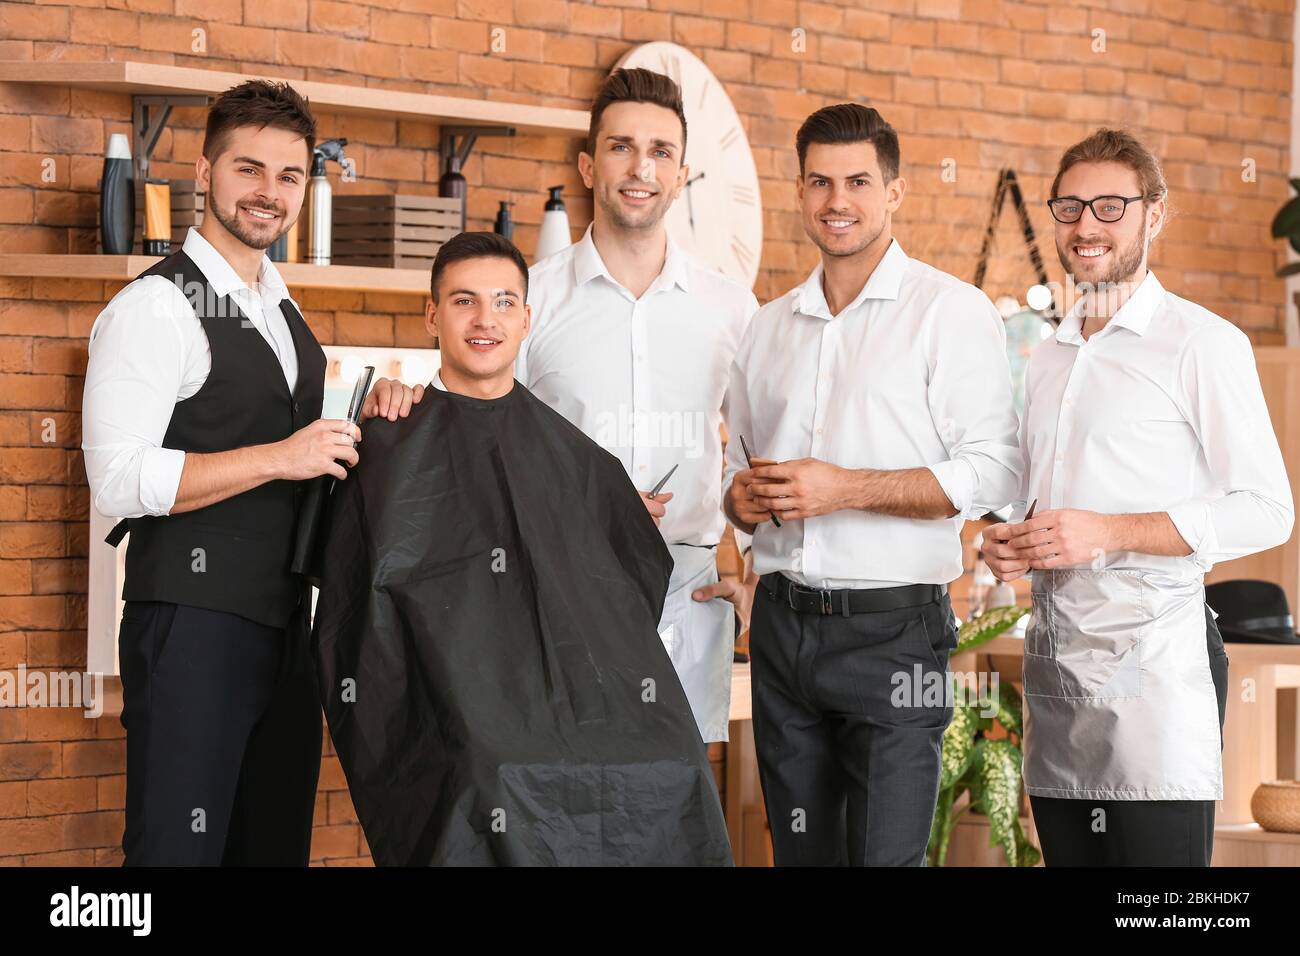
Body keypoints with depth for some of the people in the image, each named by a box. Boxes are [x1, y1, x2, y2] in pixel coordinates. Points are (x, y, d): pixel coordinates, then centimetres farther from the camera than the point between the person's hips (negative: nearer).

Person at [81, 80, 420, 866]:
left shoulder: (282, 310, 17)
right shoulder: (158, 306, -10)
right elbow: (118, 479, -19)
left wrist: (367, 418, 6)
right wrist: (278, 458, -20)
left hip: (284, 622, 8)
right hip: (194, 626, -8)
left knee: (277, 844, 12)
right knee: (180, 847, -6)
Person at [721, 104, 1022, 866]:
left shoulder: (952, 310, -3)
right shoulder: (770, 326, 15)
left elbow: (995, 472, -12)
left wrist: (847, 489, -18)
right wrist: (743, 501, 0)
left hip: (893, 628, -5)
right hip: (783, 623, 5)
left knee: (886, 853, -8)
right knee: (800, 853, 11)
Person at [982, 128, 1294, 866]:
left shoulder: (1203, 344, -2)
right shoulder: (1047, 362, 20)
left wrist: (1109, 533, -15)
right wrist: (1013, 546, 6)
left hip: (1155, 651, -7)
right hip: (1055, 658, 7)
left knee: (1160, 852, -9)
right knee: (1068, 853, 8)